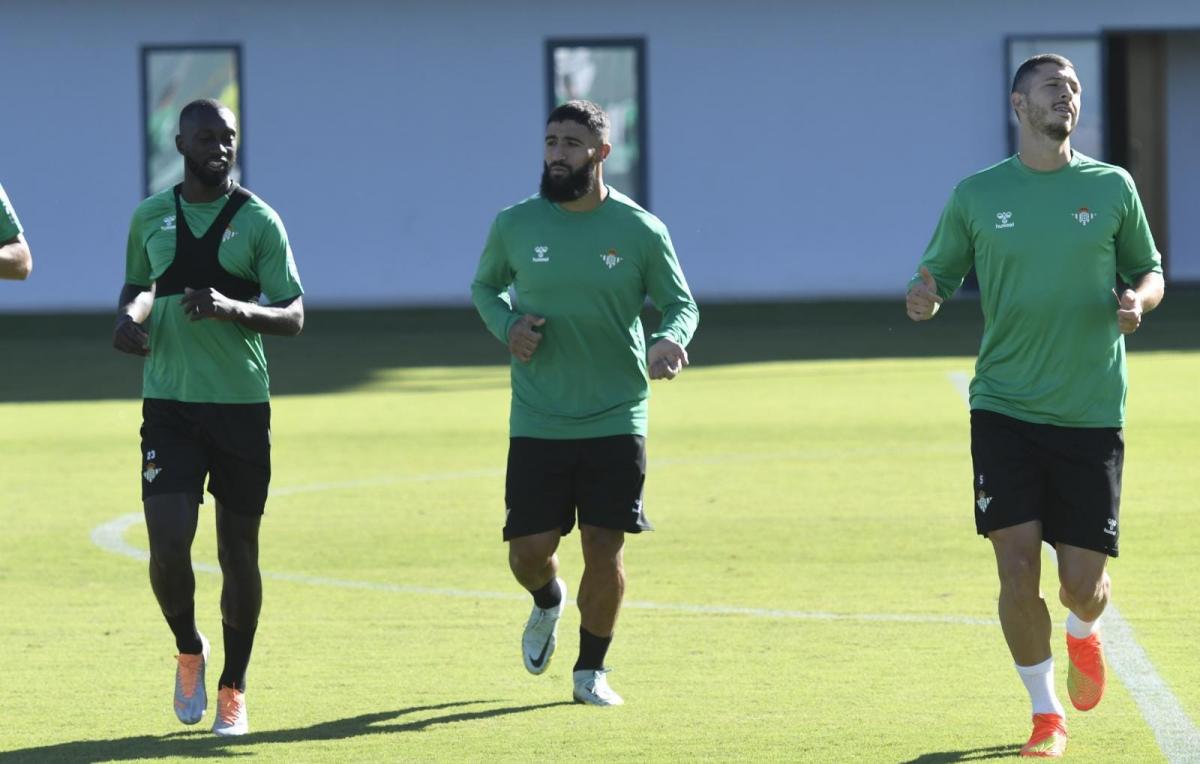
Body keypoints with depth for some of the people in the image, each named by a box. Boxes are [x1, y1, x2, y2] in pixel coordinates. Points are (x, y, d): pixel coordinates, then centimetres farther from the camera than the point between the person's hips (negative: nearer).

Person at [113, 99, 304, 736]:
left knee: (238, 551, 4)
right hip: (169, 405, 1)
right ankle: (188, 651, 16)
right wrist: (129, 313, 1)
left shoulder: (258, 221, -2)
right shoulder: (151, 216, 6)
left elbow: (293, 317, -4)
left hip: (242, 405, -1)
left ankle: (233, 689, 19)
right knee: (168, 545, -13)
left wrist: (234, 308, -22)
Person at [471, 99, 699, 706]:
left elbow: (679, 303, 7)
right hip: (536, 423, 1)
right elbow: (485, 286, 17)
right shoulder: (514, 225, 0)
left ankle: (590, 671, 18)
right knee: (529, 551, 0)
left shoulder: (641, 231, -4)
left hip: (617, 421, -1)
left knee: (605, 549, -3)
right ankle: (548, 601, 38)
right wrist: (507, 325, -5)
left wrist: (670, 338, -16)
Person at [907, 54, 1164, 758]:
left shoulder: (1112, 187, 5)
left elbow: (1149, 272, 15)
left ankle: (1083, 634, 37)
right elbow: (938, 277, 10)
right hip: (1005, 408, 0)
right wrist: (925, 300, -14)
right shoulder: (977, 196, 4)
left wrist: (1138, 299, -9)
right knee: (1017, 568, -8)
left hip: (1092, 414, 0)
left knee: (1083, 582, -1)